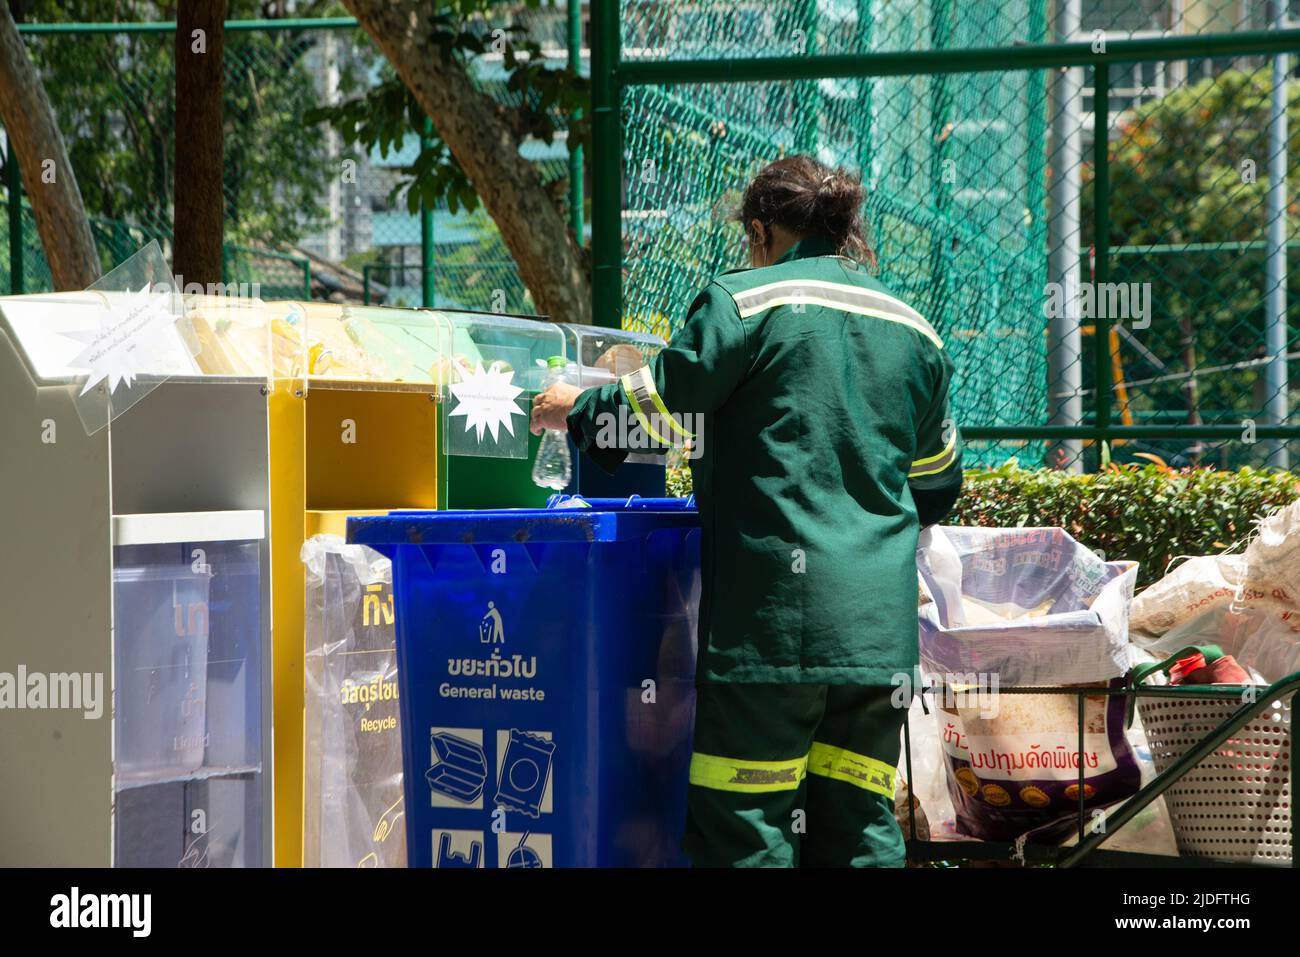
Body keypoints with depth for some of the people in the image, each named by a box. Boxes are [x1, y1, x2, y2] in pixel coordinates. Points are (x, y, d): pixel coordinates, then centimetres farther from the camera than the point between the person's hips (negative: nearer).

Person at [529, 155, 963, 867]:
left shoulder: (744, 302, -3)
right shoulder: (915, 332, 16)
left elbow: (655, 413, 1)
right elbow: (937, 483, 24)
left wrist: (575, 408, 20)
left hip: (775, 616, -6)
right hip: (882, 625, 6)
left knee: (743, 830, -2)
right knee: (860, 828, 8)